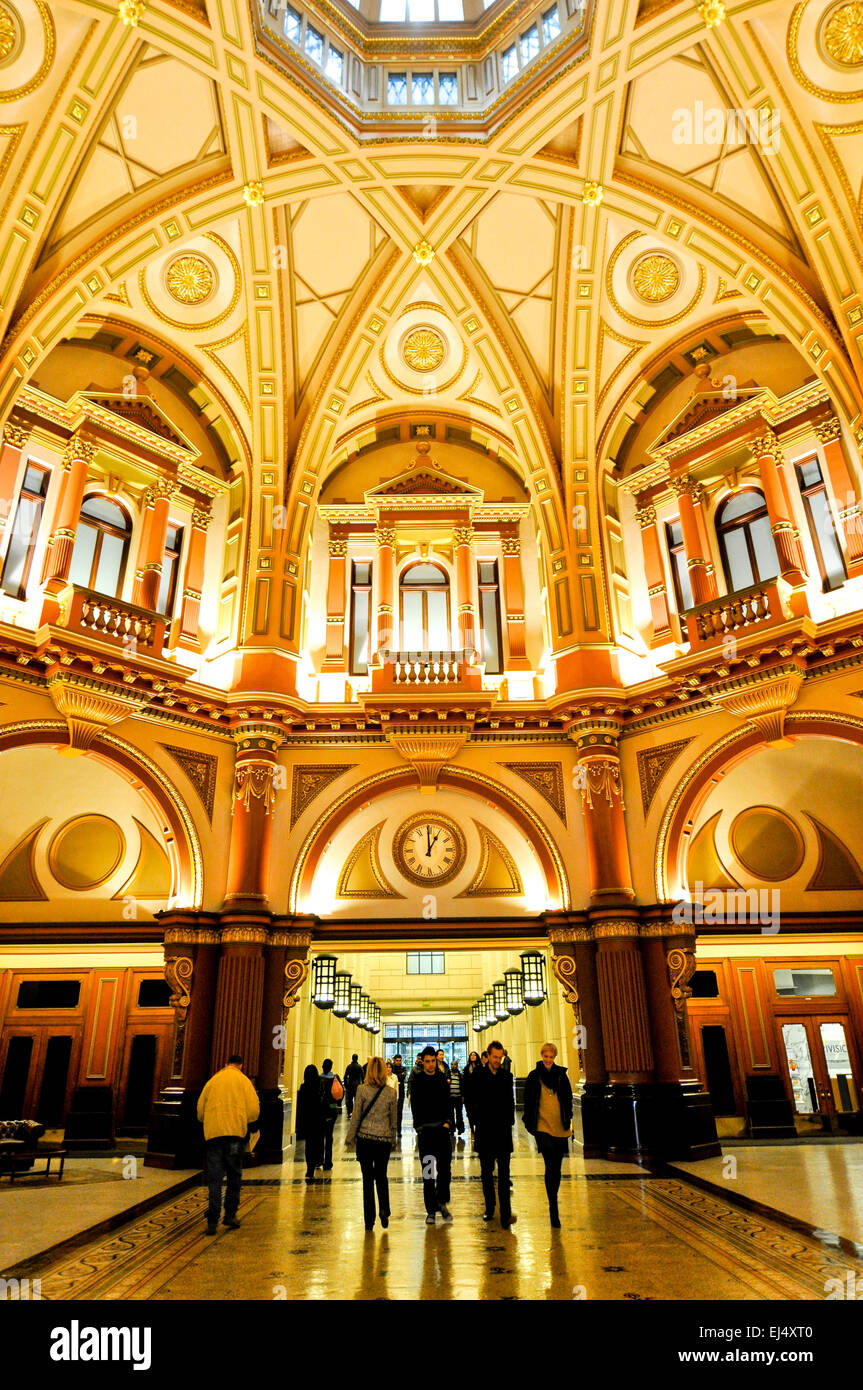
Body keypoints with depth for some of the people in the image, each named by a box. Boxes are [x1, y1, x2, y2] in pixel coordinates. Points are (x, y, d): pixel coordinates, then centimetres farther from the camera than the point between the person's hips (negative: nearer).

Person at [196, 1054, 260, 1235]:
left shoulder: (212, 1080, 15)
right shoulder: (243, 1080, 6)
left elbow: (200, 1109, 15)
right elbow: (253, 1109, -2)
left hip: (212, 1133, 3)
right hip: (235, 1132, -2)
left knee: (214, 1179, 5)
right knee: (234, 1175, 12)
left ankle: (212, 1222, -1)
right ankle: (230, 1214, 10)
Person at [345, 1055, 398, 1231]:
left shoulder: (362, 1090, -9)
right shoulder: (391, 1092, -3)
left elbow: (356, 1116, -5)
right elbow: (393, 1119, 6)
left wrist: (350, 1138, 6)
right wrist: (392, 1140, 18)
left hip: (365, 1138, -1)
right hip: (384, 1139, 1)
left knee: (368, 1178, 10)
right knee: (381, 1176, 20)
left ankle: (369, 1220, 13)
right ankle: (384, 1210, 2)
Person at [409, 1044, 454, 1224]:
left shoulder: (442, 1078, 7)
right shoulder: (417, 1080, -2)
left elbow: (448, 1102, 9)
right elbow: (415, 1106, -2)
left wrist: (447, 1122, -4)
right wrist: (420, 1127, -9)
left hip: (442, 1128, 2)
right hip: (425, 1130, -2)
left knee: (445, 1168, 1)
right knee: (428, 1172, 4)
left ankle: (442, 1202, 20)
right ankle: (431, 1210, 13)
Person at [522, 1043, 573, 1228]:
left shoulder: (561, 1075, 5)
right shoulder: (534, 1077, 0)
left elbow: (568, 1098, 12)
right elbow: (528, 1101, 4)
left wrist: (568, 1119, 7)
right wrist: (529, 1122, -1)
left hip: (560, 1127, 3)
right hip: (542, 1126, -3)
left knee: (556, 1168, 11)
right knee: (550, 1166, -12)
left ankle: (553, 1203, 28)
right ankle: (553, 1208, -7)